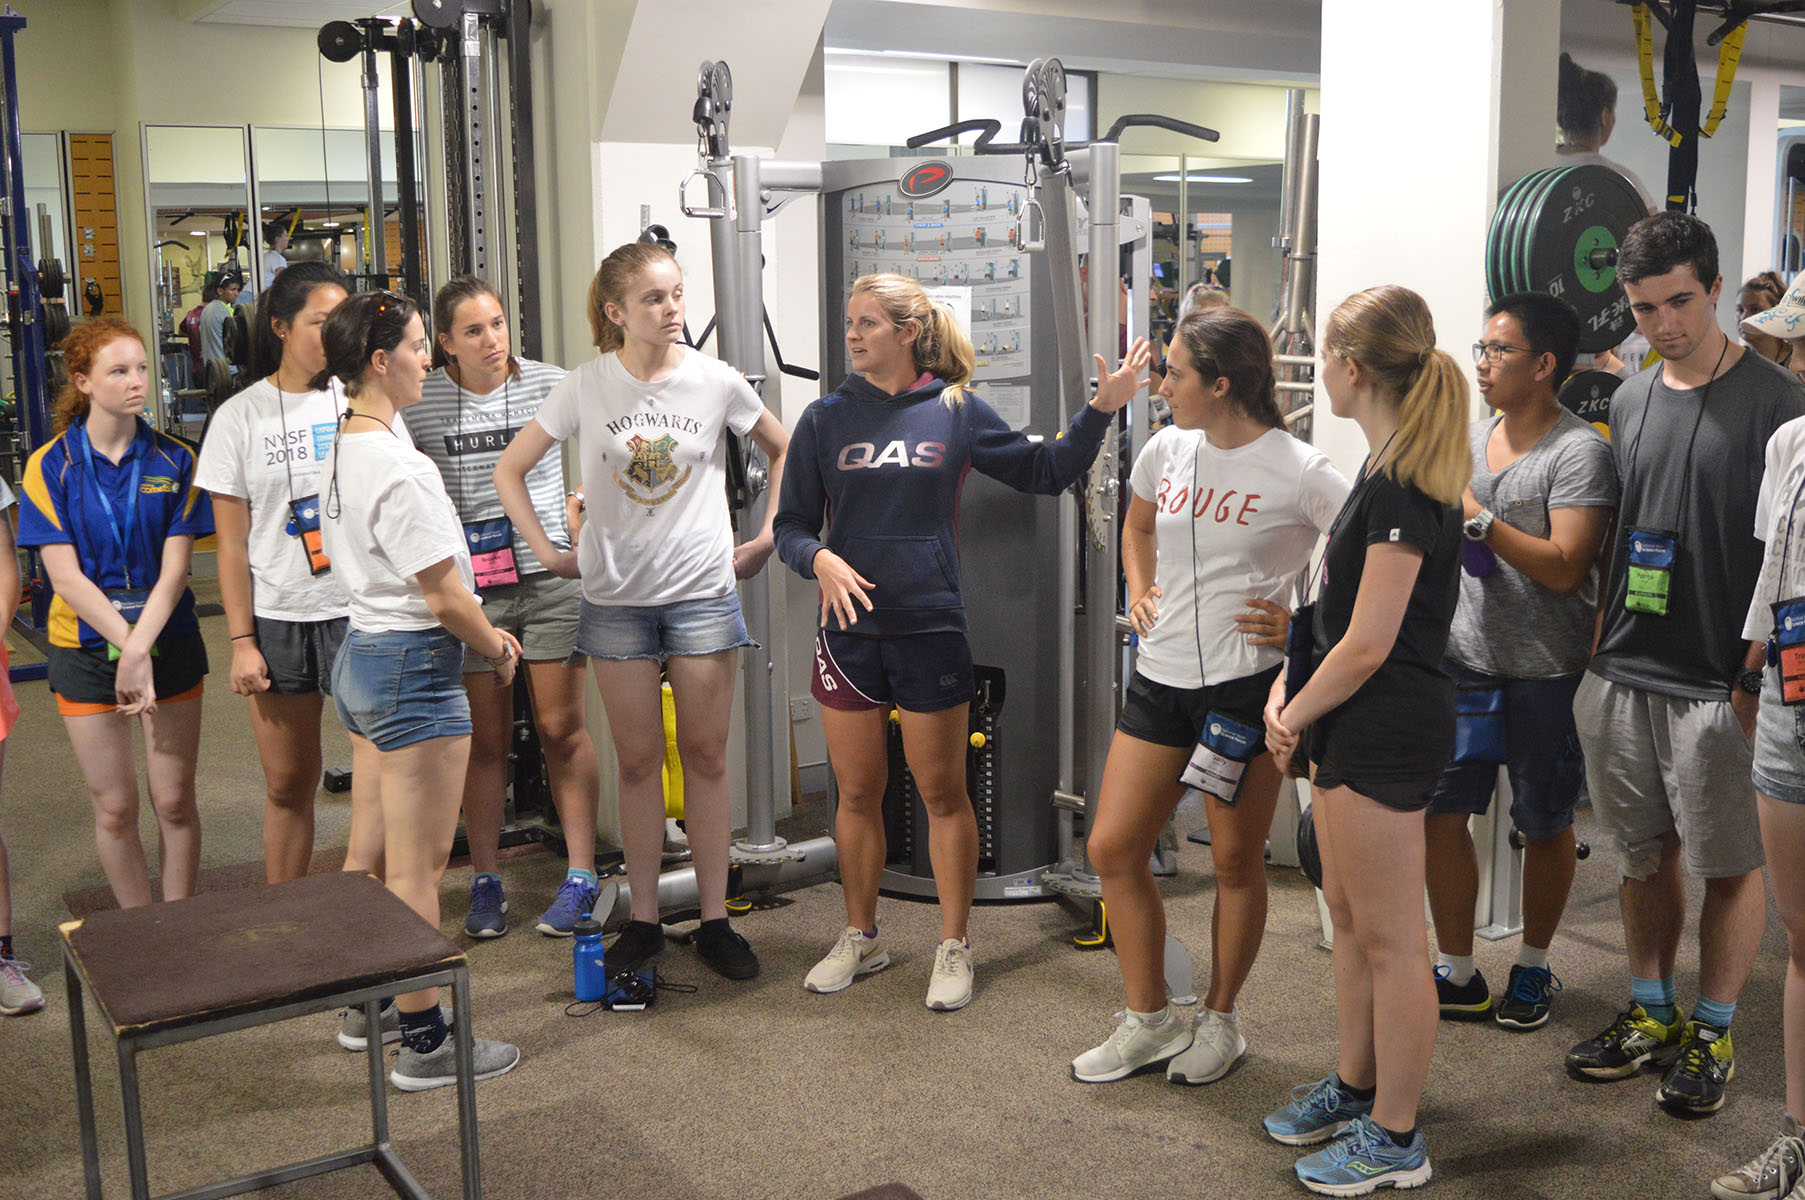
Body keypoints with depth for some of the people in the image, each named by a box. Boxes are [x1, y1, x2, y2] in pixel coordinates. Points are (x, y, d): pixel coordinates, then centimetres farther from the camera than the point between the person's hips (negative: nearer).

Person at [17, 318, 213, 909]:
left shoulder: (173, 461, 0)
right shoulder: (50, 466, -4)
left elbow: (174, 568, -6)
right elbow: (65, 576, -9)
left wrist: (140, 647, -18)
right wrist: (128, 646, -17)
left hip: (169, 644, 1)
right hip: (86, 652, -1)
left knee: (174, 800, 5)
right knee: (114, 807, 7)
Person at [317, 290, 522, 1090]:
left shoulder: (342, 447, 8)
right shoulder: (398, 468, -21)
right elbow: (444, 596, -19)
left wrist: (481, 635, 13)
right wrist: (498, 648, -2)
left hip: (361, 655, 10)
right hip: (415, 669, -10)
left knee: (371, 854, 19)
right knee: (417, 866, 0)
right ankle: (424, 1045, 11)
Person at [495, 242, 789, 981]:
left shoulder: (716, 382, -2)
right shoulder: (585, 388, -2)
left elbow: (784, 452, 13)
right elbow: (510, 469, 7)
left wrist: (768, 537, 5)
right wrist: (548, 551, 1)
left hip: (703, 591, 0)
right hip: (616, 598, 0)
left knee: (705, 758, 5)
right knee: (637, 760, 7)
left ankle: (715, 921, 15)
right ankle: (643, 921, 18)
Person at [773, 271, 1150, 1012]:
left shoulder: (957, 411, 2)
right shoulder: (826, 420, 4)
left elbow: (1044, 472, 9)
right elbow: (792, 525, 5)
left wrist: (1101, 410, -2)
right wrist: (820, 559, -16)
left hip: (932, 628, -1)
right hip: (849, 631, 2)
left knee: (943, 793, 6)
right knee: (857, 792, 11)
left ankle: (954, 949, 20)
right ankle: (860, 938, 28)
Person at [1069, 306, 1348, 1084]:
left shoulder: (1299, 472, -11)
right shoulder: (1165, 451, 7)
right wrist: (1139, 588, 11)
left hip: (1246, 684, -6)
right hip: (1161, 677, 6)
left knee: (1236, 860, 7)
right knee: (1112, 848, 5)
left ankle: (1219, 1021, 27)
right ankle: (1148, 1021, 21)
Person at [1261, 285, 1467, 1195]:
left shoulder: (1403, 486, -21)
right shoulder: (1391, 472, 11)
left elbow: (1368, 645, -21)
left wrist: (1293, 717, -8)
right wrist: (1292, 691, 5)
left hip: (1386, 733, -10)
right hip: (1354, 728, 10)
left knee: (1389, 939, 2)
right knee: (1348, 915, 21)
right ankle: (1354, 1088, 37)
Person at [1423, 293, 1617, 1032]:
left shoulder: (1579, 451, -11)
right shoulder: (1471, 438, 11)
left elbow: (1564, 568, -20)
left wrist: (1479, 520, -21)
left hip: (1546, 672, -6)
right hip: (1466, 658, 6)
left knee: (1543, 825, 9)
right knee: (1440, 810, 3)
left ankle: (1534, 968, 28)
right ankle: (1456, 975, 16)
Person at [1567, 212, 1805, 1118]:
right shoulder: (1630, 402, 10)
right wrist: (1598, 650, 14)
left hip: (1720, 684, -5)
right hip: (1624, 676, 5)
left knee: (1730, 864, 6)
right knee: (1644, 854, 14)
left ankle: (1713, 1034, 19)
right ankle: (1650, 1012, 28)